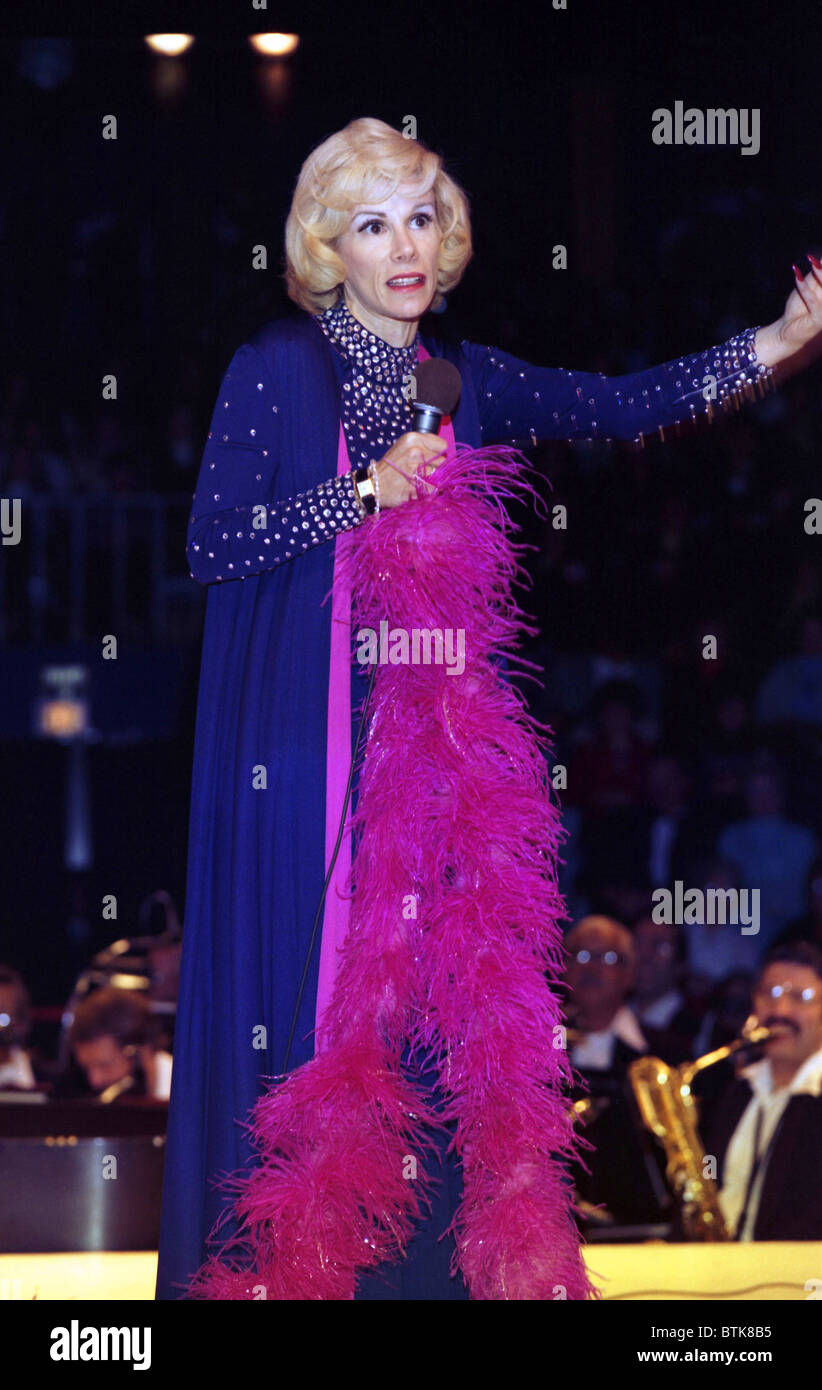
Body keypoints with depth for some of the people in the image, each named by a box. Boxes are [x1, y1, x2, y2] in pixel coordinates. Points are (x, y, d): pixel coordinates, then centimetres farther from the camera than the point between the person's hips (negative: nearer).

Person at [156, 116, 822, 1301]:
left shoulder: (468, 381, 10)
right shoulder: (275, 369, -3)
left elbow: (626, 407, 4)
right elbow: (211, 546, -9)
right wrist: (368, 490, -14)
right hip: (296, 733, -4)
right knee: (296, 974, -5)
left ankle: (414, 1257, 9)